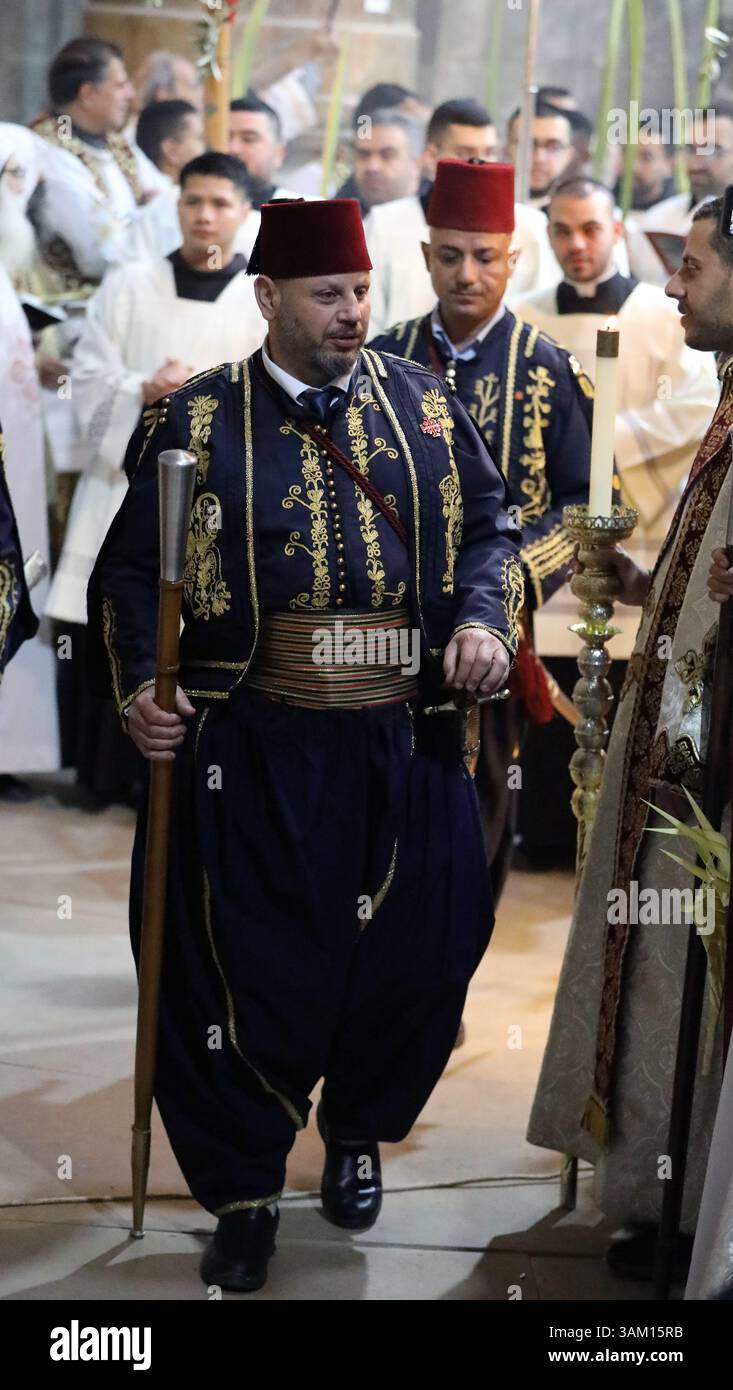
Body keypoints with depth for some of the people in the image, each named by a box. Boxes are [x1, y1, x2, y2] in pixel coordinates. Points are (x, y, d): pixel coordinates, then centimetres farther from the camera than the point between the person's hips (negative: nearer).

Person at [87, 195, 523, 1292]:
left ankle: (359, 1134, 35)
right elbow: (133, 569, 4)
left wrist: (483, 620, -5)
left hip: (404, 745, 2)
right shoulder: (199, 421, 2)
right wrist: (140, 685, -11)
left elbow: (487, 527, 14)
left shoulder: (424, 405, 8)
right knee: (251, 965, 0)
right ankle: (245, 1189, 17)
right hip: (254, 749, -2)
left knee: (413, 953, 7)